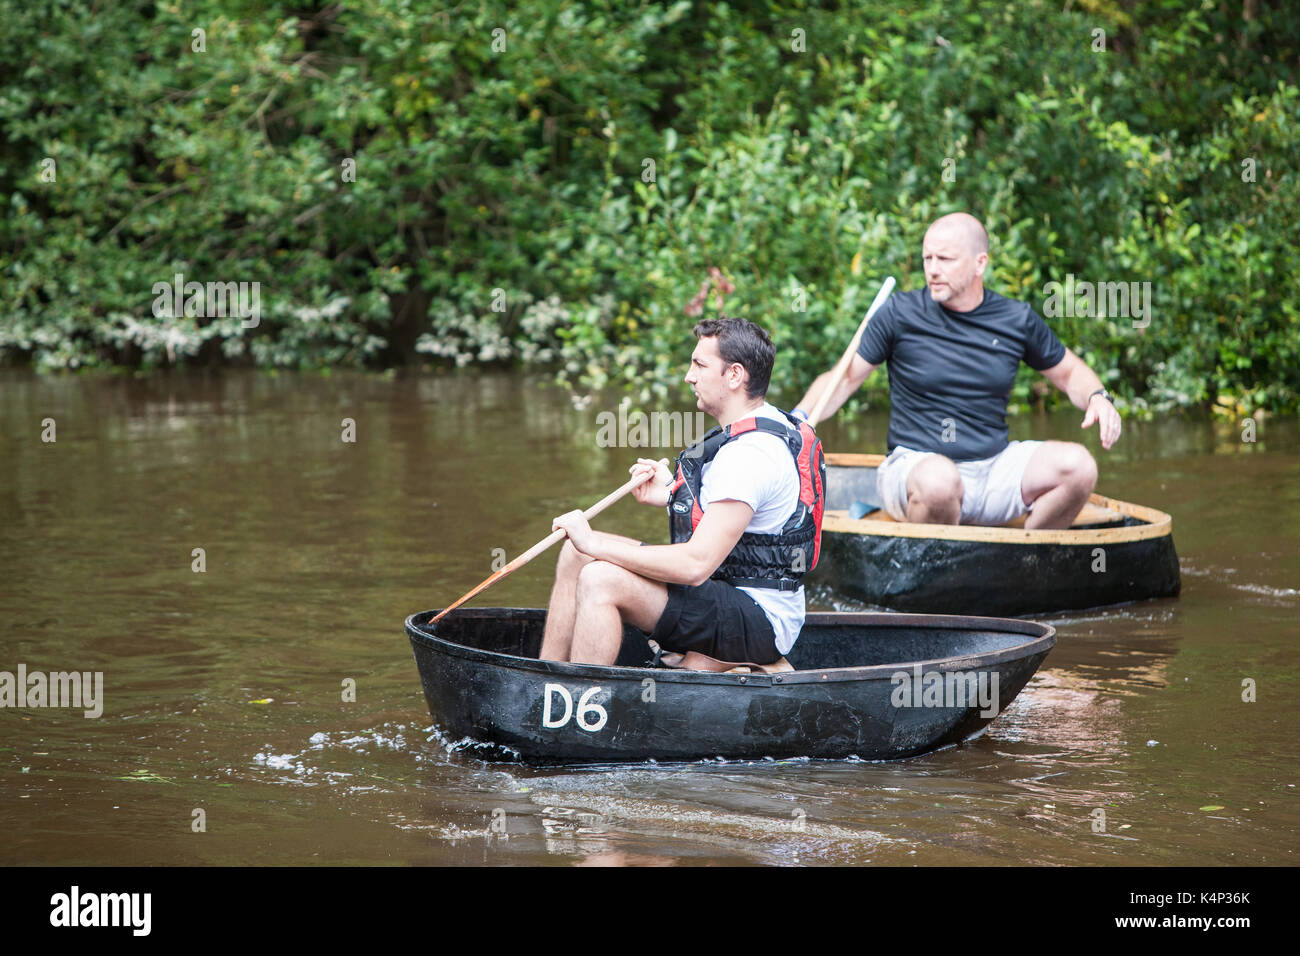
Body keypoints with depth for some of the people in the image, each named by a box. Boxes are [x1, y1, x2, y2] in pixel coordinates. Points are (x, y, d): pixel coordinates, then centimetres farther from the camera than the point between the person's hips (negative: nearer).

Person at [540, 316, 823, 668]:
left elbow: (696, 565, -28)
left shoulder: (749, 454, -23)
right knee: (576, 554, 8)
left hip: (759, 624, -11)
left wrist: (595, 543, -21)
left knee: (601, 580, -25)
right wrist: (672, 495, 10)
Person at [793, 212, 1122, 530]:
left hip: (994, 470, 4)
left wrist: (1098, 398, -3)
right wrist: (800, 418, -16)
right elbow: (844, 378, 2)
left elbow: (1069, 372, 19)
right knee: (939, 479, -39)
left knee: (1078, 465, -19)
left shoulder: (1018, 321, 5)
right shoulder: (900, 314, -3)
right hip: (915, 464, -4)